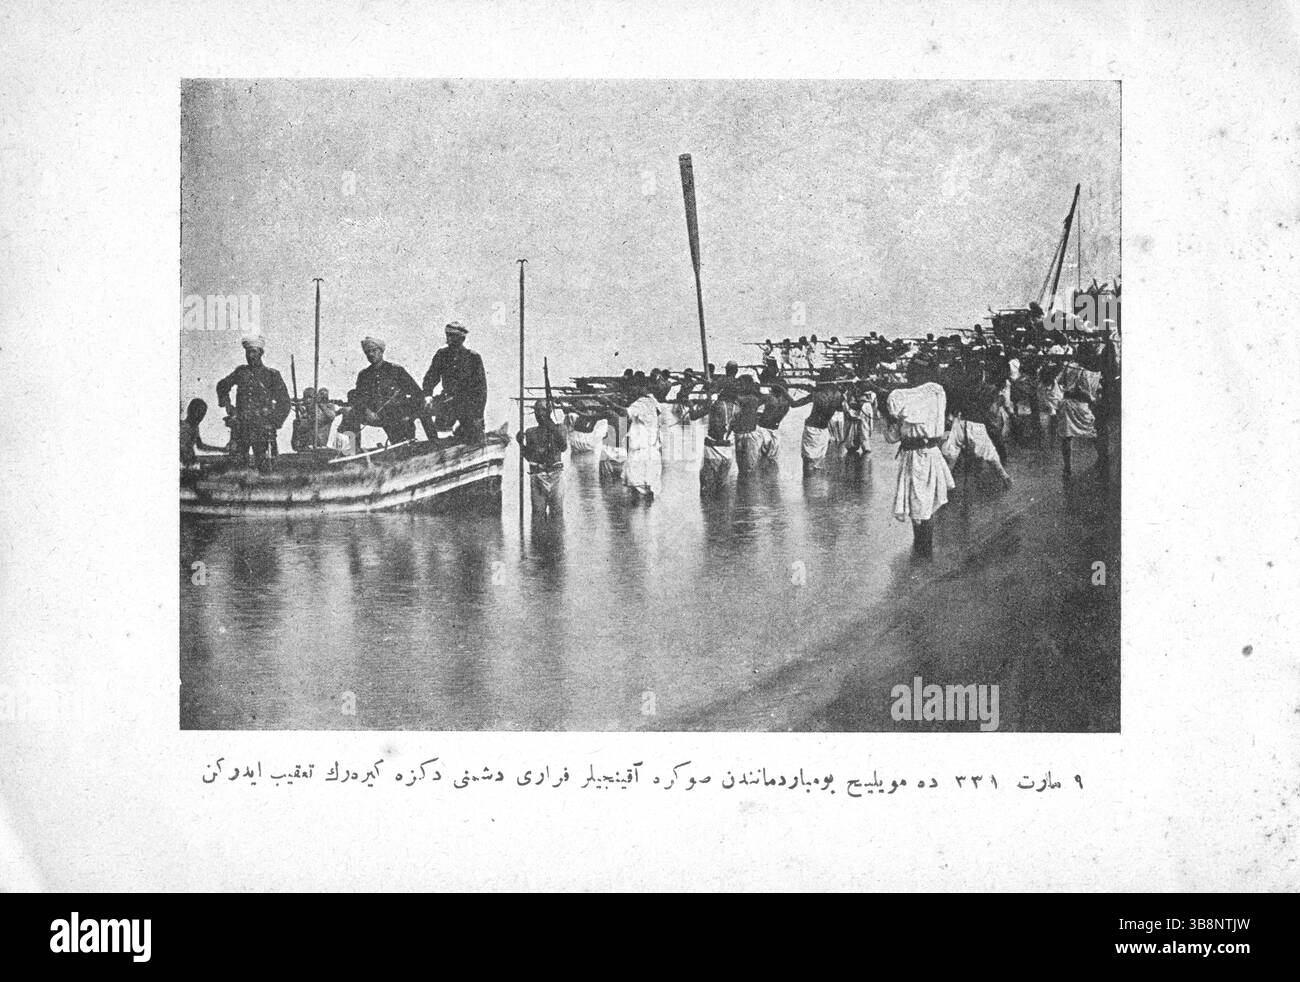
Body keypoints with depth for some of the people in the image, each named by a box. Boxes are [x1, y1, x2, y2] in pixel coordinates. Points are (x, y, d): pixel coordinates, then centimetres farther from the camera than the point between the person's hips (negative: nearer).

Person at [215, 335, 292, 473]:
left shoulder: (272, 375, 2)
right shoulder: (241, 371, 11)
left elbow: (285, 403, 3)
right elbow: (222, 386, 29)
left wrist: (274, 423, -5)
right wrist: (226, 403, 14)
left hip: (262, 429, -3)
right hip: (240, 427, 3)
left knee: (263, 466, -5)